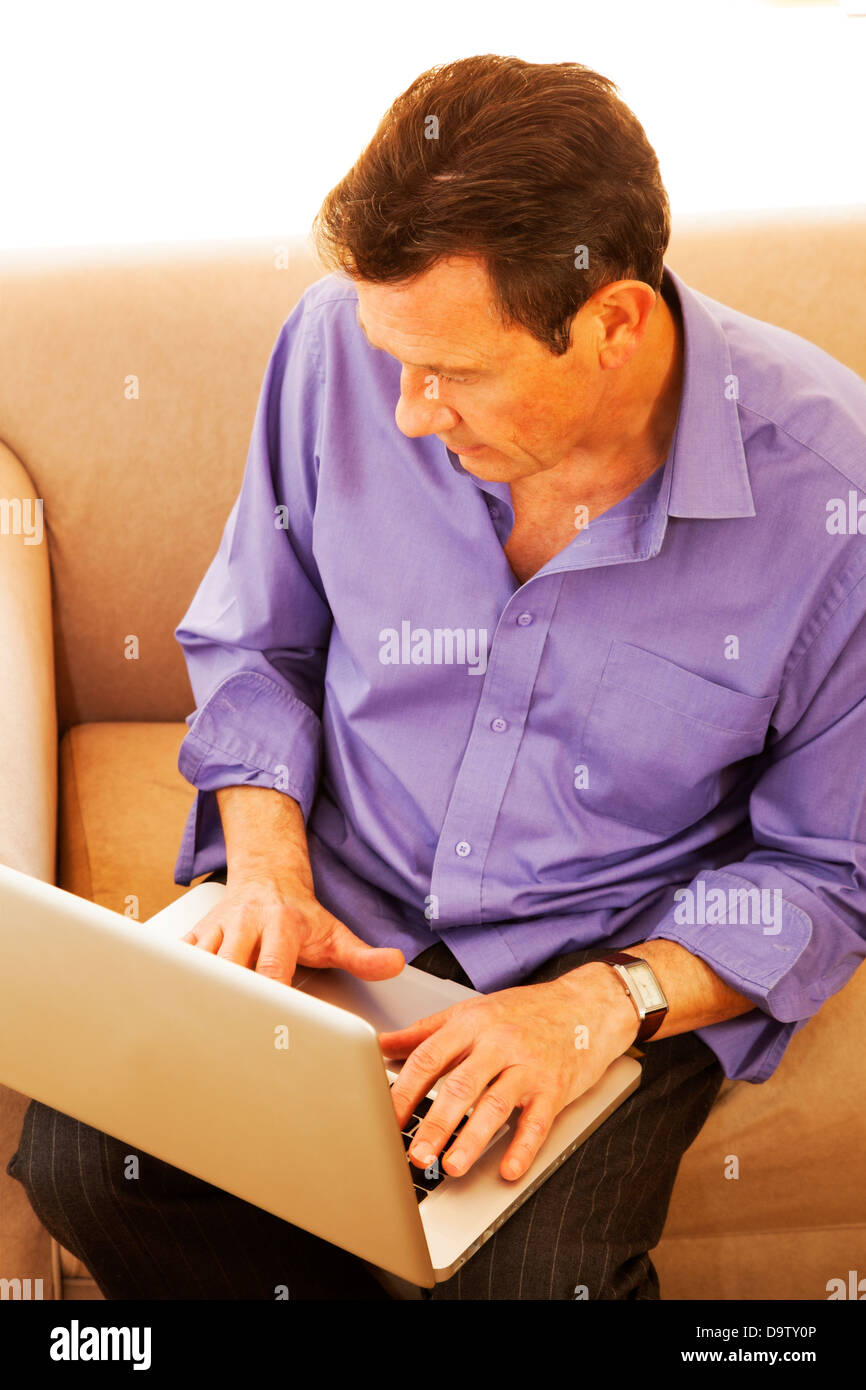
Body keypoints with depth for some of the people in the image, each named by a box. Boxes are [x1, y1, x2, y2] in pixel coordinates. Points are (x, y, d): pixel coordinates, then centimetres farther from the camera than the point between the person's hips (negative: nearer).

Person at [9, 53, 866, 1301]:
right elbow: (253, 643, 5)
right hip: (341, 904, 3)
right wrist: (268, 872, -11)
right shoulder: (348, 338, -13)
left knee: (527, 1275, -26)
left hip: (628, 960, -2)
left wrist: (600, 1005, -23)